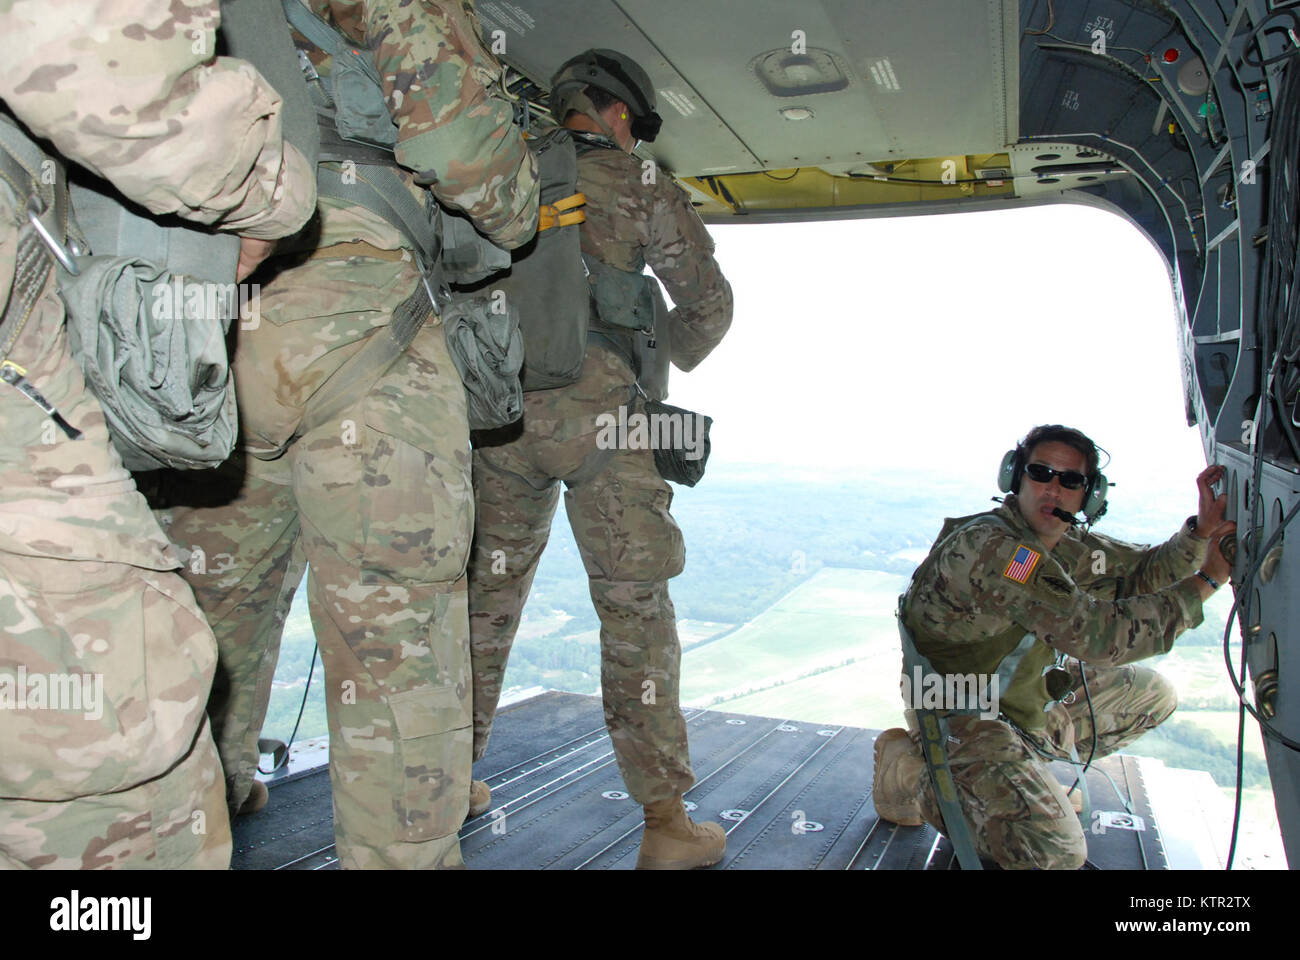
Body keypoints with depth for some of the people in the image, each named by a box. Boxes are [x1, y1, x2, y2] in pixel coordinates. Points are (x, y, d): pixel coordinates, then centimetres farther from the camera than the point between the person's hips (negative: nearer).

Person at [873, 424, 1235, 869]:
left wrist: (1201, 528, -11)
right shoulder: (990, 547, -29)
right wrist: (1206, 581, -25)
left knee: (1153, 694, 19)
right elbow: (1097, 634, -32)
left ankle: (1024, 769, 16)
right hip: (960, 713, -10)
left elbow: (1145, 572, 9)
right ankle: (910, 777, -4)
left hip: (1028, 696, 10)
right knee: (1054, 851, -24)